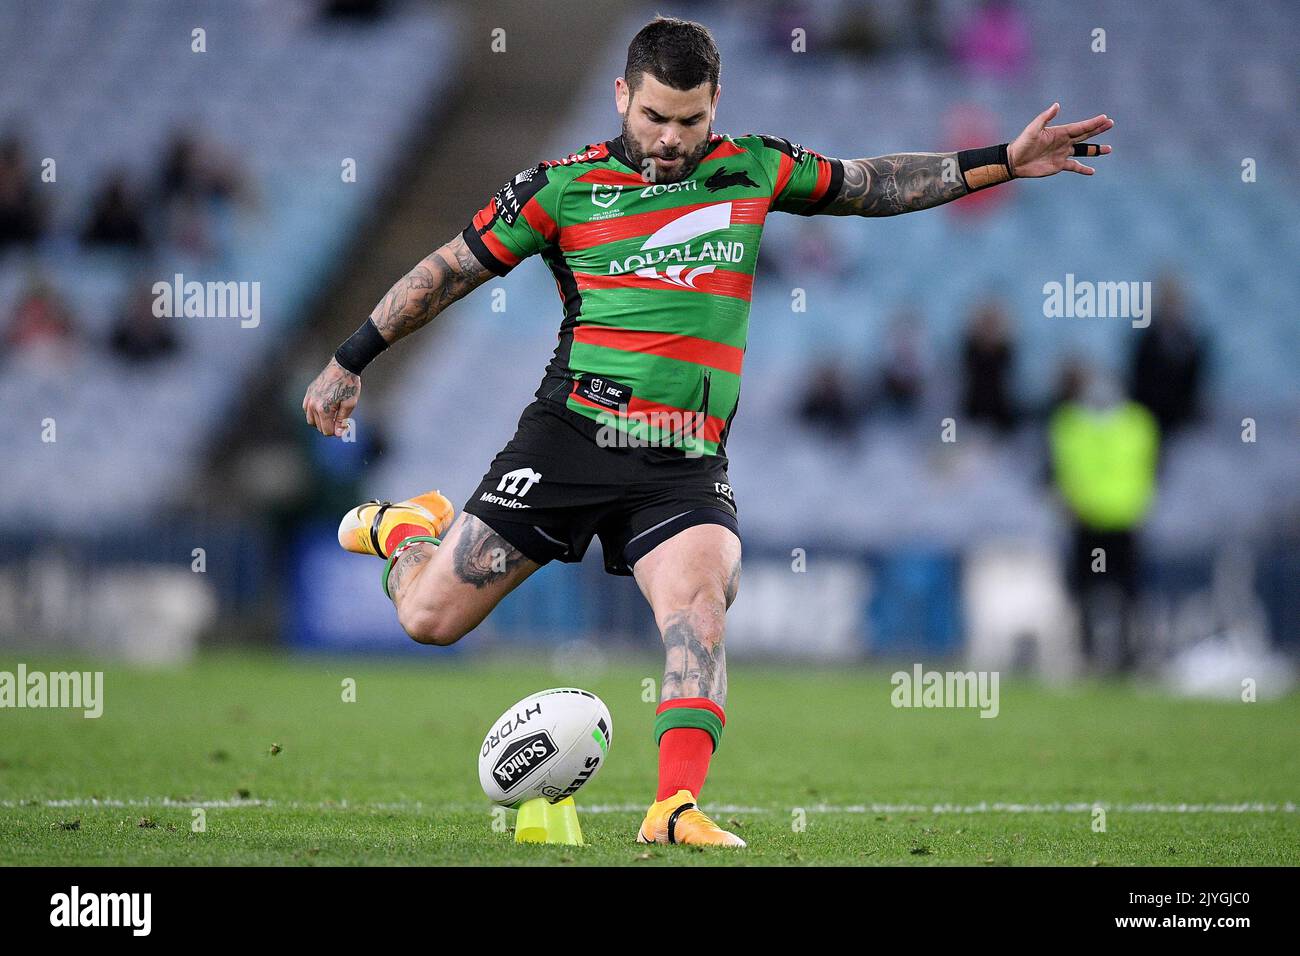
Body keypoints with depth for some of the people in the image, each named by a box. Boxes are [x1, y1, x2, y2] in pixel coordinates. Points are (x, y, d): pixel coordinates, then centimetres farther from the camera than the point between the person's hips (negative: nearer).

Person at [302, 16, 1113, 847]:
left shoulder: (752, 171, 9)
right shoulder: (565, 186, 1)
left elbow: (876, 186, 19)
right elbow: (454, 269, 9)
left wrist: (1005, 162, 15)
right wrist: (349, 363, 12)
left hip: (687, 463, 1)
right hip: (572, 435, -1)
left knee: (700, 603, -26)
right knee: (429, 616, -1)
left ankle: (676, 808, -32)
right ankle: (407, 528, 34)